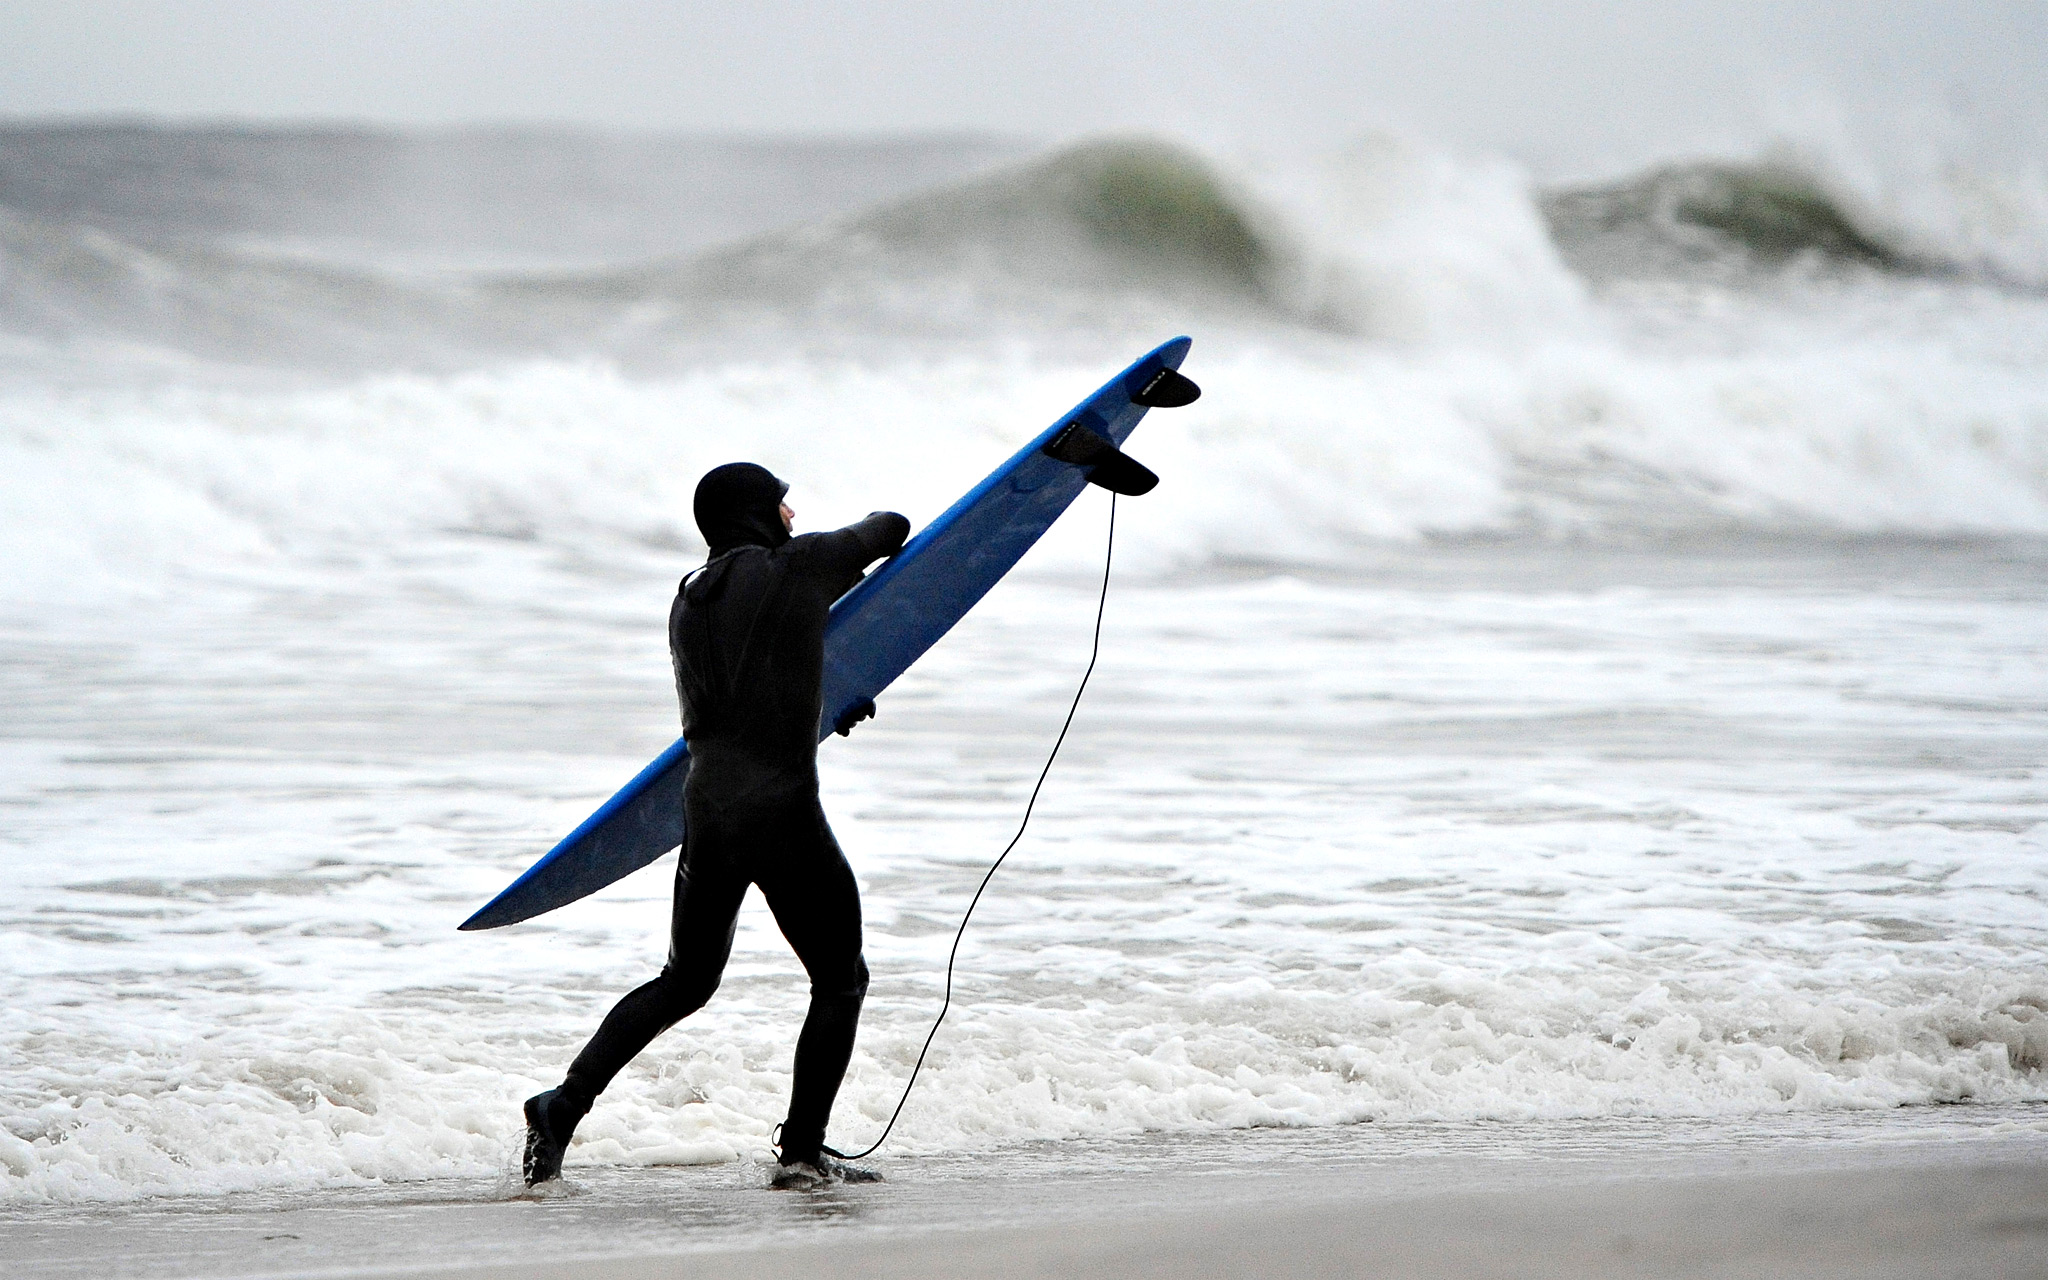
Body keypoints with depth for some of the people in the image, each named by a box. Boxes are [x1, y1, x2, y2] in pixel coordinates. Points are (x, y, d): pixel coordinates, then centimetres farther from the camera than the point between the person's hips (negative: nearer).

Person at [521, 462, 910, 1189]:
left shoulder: (689, 603, 13)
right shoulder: (802, 567, -3)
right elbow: (891, 532, 11)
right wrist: (877, 528, 37)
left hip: (705, 808, 6)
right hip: (783, 812, -6)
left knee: (684, 983, 19)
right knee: (840, 980, 9)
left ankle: (564, 1106, 8)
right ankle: (803, 1150, 4)